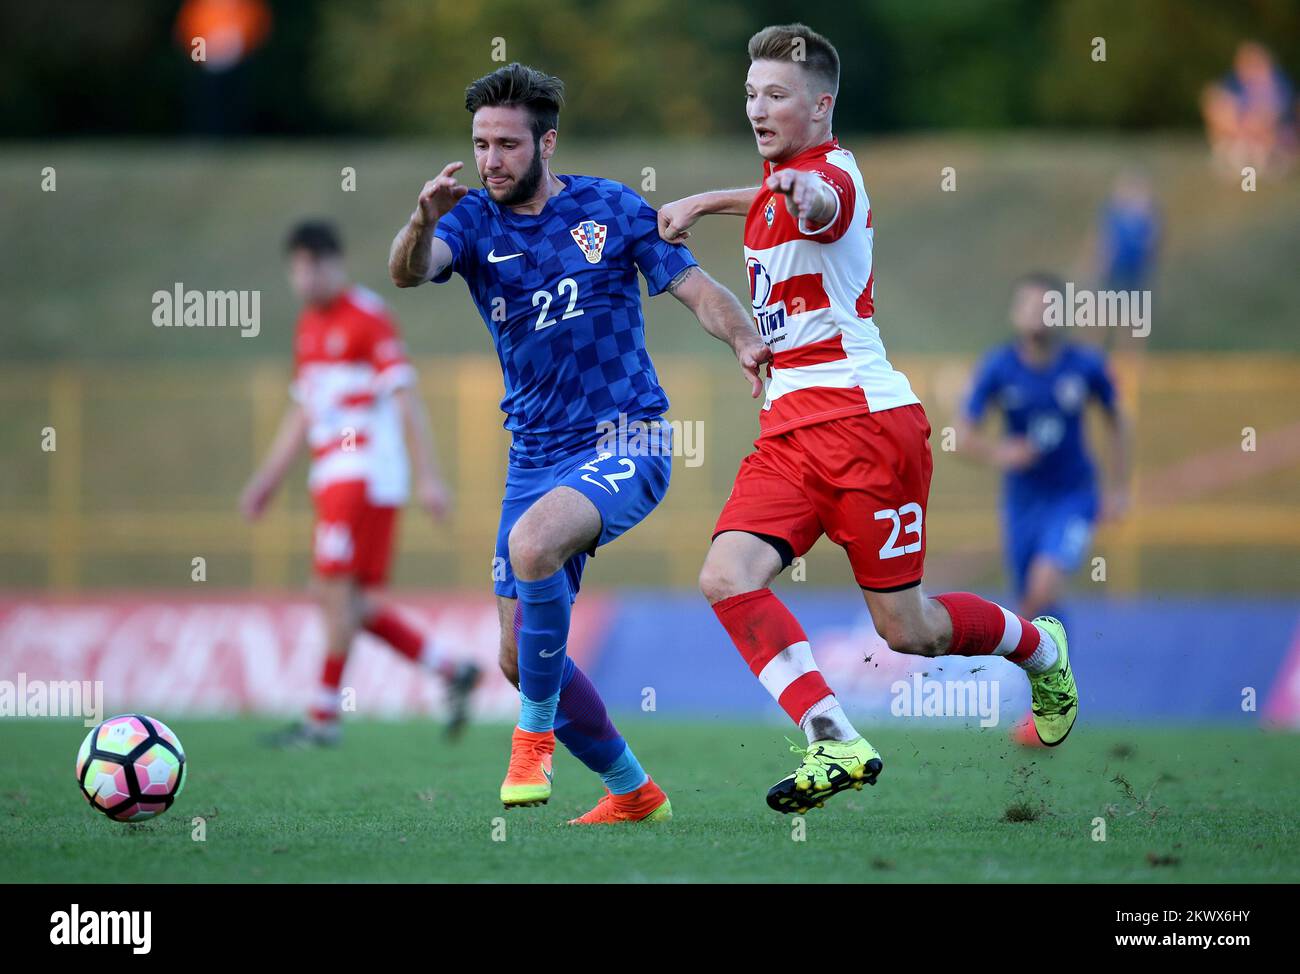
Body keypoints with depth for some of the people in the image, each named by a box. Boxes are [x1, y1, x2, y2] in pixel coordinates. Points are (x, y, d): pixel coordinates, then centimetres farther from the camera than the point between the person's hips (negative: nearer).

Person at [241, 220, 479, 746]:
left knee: (337, 592, -11)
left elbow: (407, 398, -12)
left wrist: (429, 476, -18)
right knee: (355, 604, 4)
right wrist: (268, 479, 23)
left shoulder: (368, 317, -8)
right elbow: (301, 413, 25)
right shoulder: (309, 326, 18)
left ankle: (324, 718, -6)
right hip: (330, 475, 9)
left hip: (366, 471, -9)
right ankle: (451, 671, 13)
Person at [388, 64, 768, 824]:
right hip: (536, 457, 5)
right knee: (523, 655, 5)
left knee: (531, 544, -34)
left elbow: (695, 286, -1)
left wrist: (747, 341, -21)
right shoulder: (473, 220, 0)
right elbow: (409, 273, -19)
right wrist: (423, 220, -42)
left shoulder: (612, 209, -2)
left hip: (627, 441, -5)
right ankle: (632, 789, 24)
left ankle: (536, 734, -16)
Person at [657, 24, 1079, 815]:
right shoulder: (778, 183, 14)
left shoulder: (831, 173, -15)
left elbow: (818, 206, -40)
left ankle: (1041, 647, 28)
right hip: (790, 425, 8)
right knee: (728, 580, -16)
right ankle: (834, 743, -19)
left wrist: (708, 202, -63)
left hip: (866, 422, -8)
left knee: (907, 631, -1)